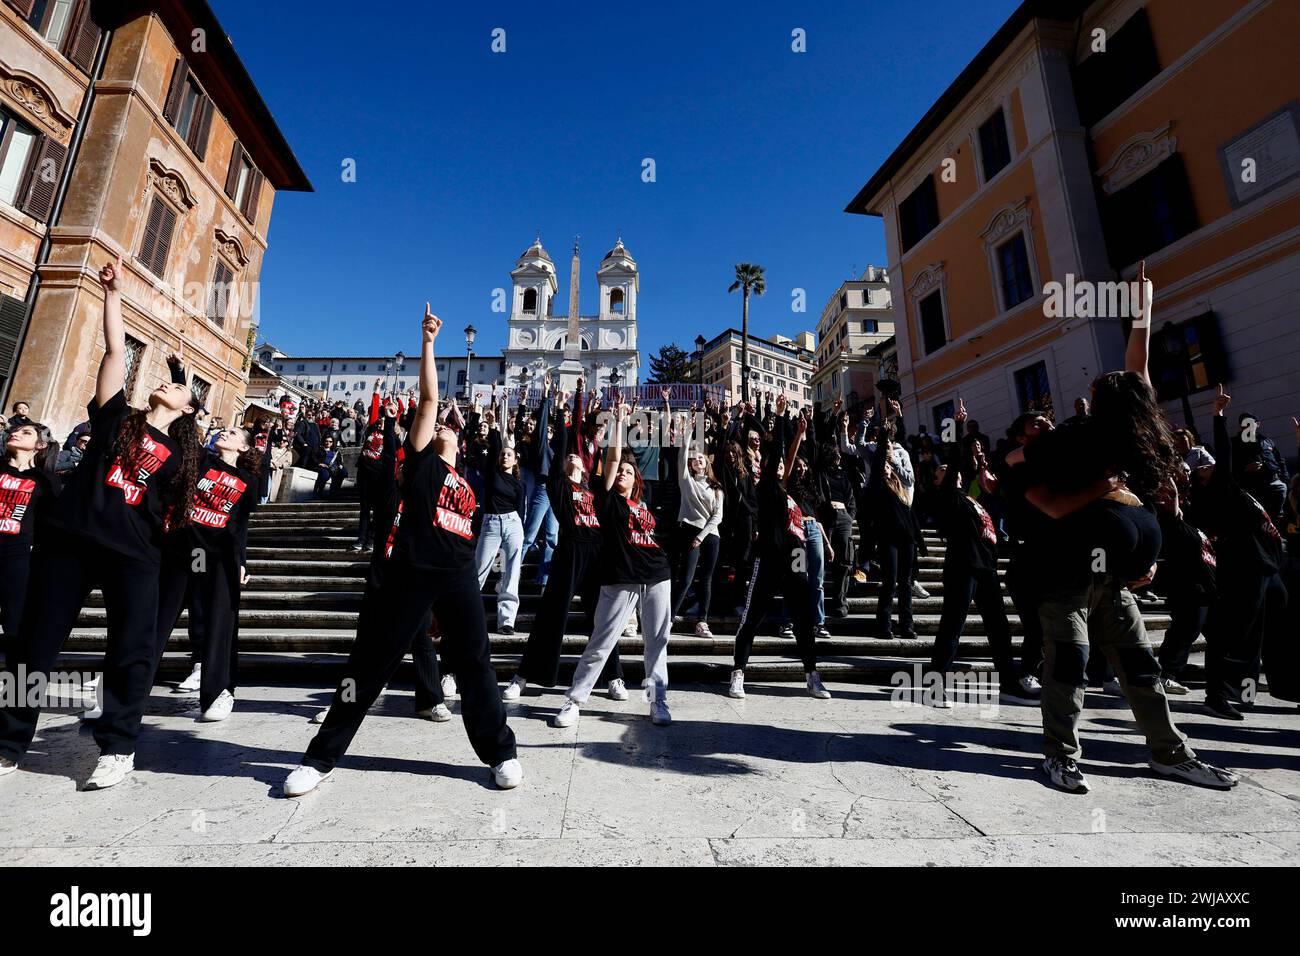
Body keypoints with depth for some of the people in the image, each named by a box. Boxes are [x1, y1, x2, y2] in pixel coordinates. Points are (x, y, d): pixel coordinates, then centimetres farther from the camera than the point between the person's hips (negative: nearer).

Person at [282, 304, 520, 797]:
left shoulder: (467, 488, 19)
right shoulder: (420, 458, 9)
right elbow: (428, 399, -1)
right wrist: (427, 342, -6)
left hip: (460, 576, 4)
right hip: (411, 572, -3)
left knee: (474, 664, 7)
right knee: (370, 663, 5)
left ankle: (501, 752, 18)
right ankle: (321, 758, 22)